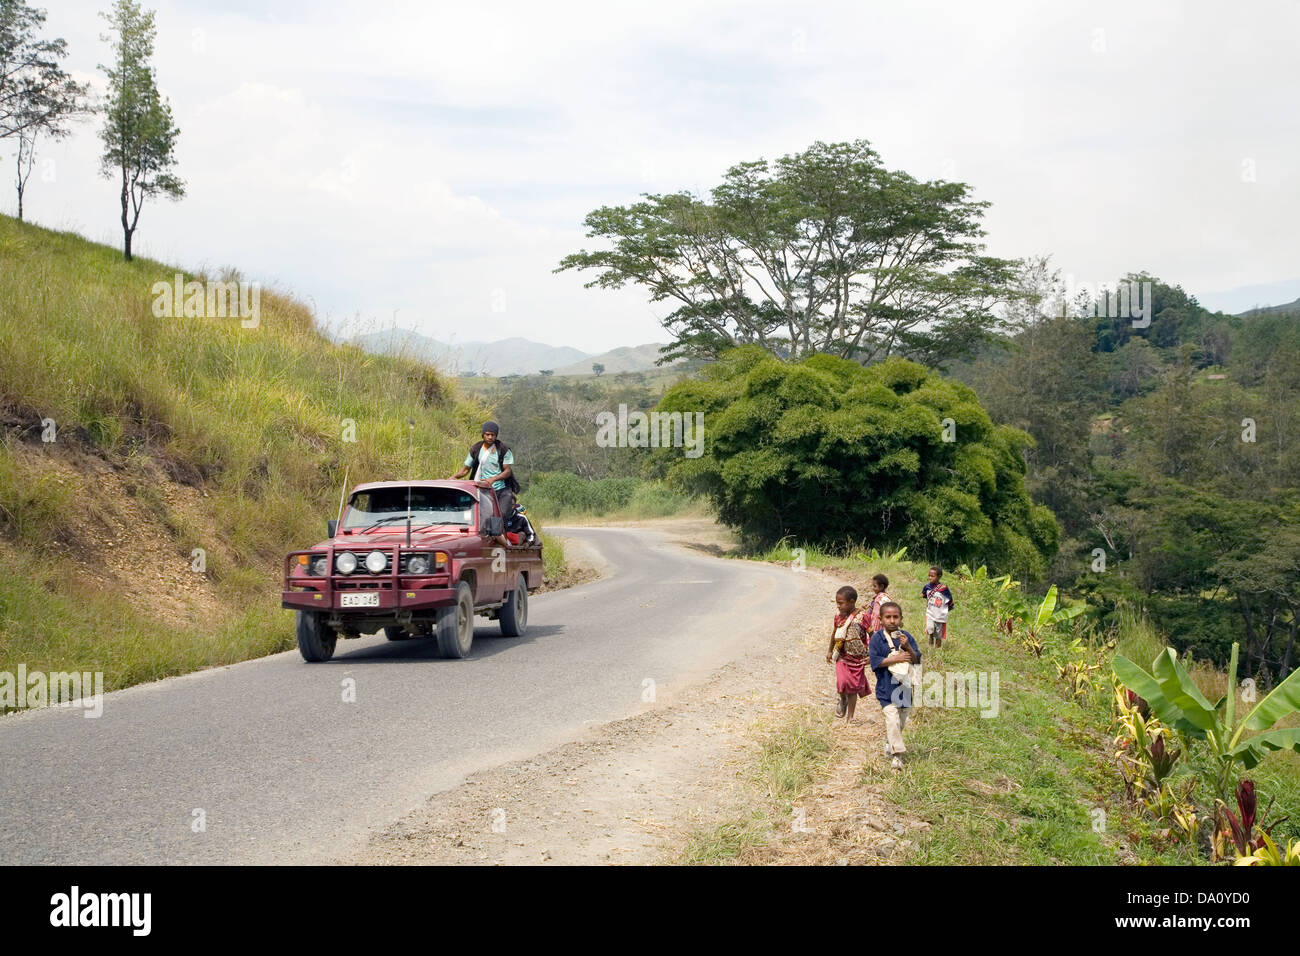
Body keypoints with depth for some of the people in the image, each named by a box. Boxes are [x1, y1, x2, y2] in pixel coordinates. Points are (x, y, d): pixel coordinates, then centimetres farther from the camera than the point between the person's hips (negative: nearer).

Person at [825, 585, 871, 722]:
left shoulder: (861, 617, -16)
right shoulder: (838, 616, -3)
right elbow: (834, 634, 14)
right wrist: (830, 650, 21)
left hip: (857, 658, -2)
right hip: (842, 657, 2)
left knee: (853, 687, 6)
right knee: (842, 683, -11)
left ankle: (850, 717, 17)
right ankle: (843, 701, 21)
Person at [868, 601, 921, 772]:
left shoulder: (906, 637, 2)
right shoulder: (877, 638, -7)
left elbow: (917, 660, -1)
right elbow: (875, 661, -14)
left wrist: (907, 647, -18)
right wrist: (895, 659, -18)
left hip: (905, 686, 4)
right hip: (886, 687, -4)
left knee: (901, 720, 14)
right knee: (892, 719, -15)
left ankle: (889, 745, 36)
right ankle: (896, 754, -12)